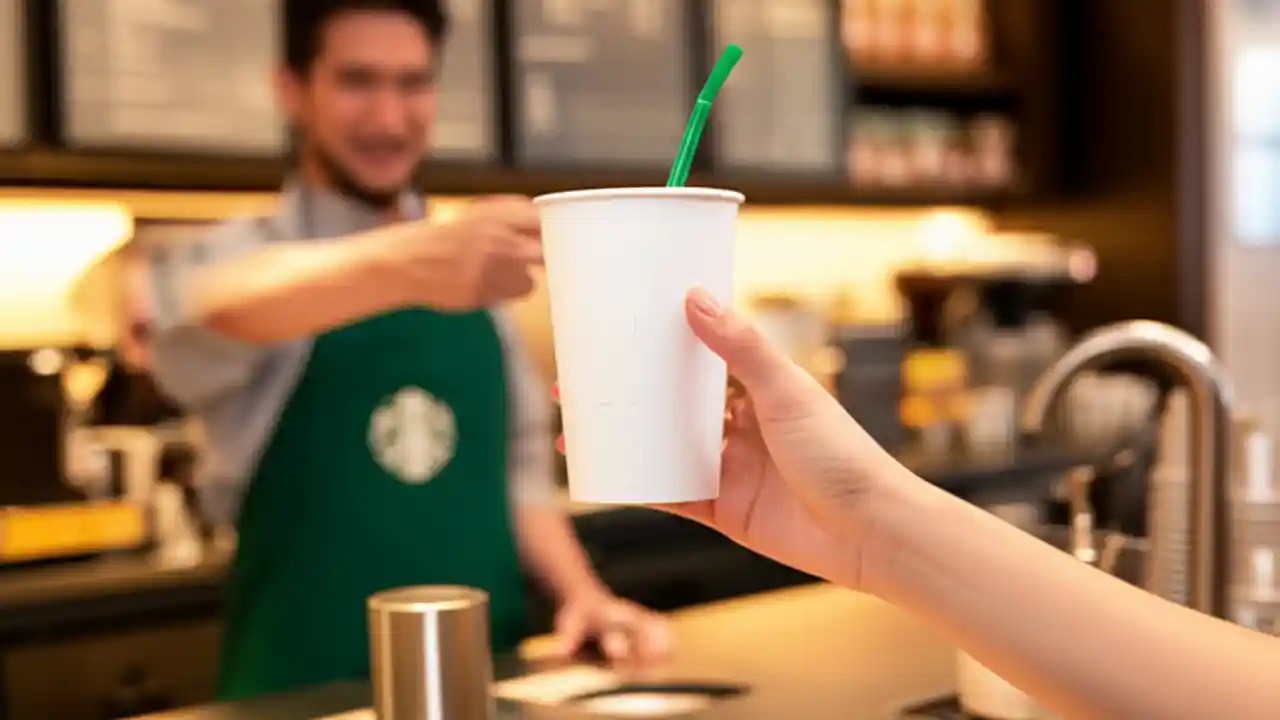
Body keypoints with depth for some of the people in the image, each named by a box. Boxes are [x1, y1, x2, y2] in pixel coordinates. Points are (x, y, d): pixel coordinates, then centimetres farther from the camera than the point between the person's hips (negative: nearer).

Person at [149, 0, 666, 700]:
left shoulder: (473, 270, 10)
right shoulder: (237, 258, -5)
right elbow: (226, 309, -29)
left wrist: (582, 592, -2)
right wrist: (408, 261, -47)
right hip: (307, 691, -4)